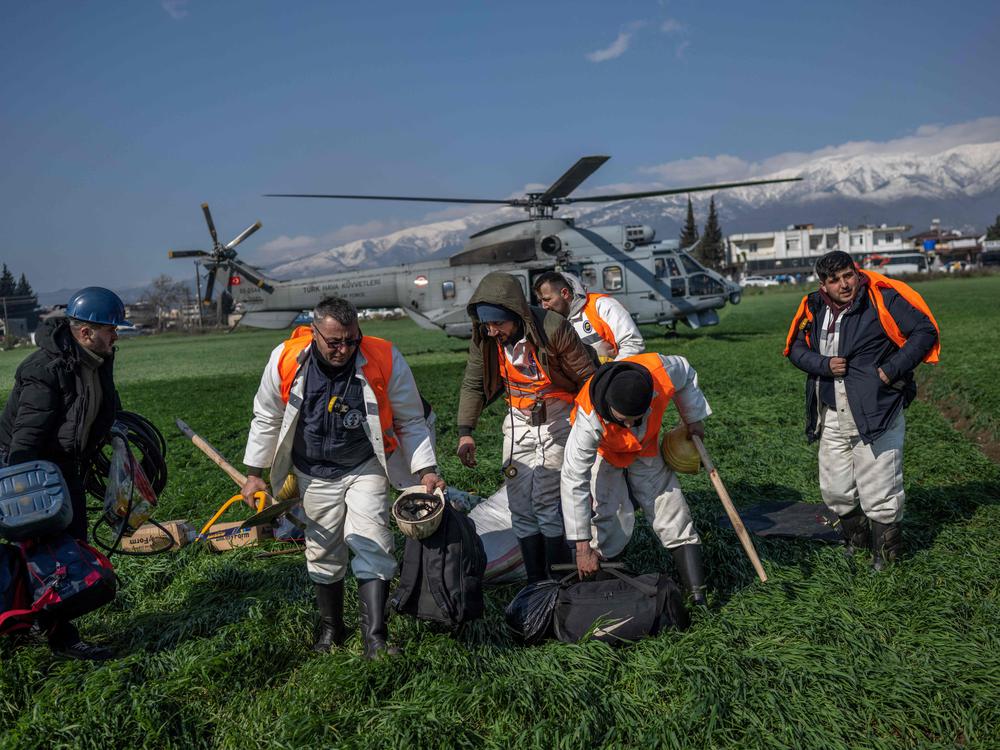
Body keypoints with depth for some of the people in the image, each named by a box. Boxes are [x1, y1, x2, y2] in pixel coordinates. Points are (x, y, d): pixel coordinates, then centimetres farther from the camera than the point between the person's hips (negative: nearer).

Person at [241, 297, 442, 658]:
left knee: (371, 545, -13)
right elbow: (266, 419, 1)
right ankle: (331, 627, 31)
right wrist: (254, 473, 4)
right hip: (314, 473, 2)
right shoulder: (286, 359, -15)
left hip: (366, 468, -1)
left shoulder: (386, 360, -19)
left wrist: (425, 470, -13)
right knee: (323, 552, 11)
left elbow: (411, 421, -5)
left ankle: (375, 638, -8)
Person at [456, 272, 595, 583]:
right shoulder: (484, 337, -10)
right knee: (520, 504, 5)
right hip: (518, 419, 5)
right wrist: (465, 432, -6)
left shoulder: (553, 329, -24)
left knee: (547, 501, -10)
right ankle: (536, 583, 18)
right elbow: (473, 385, 2)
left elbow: (586, 377, -12)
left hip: (557, 418, -5)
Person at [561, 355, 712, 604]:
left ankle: (699, 599, 6)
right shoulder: (590, 419, -43)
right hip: (602, 454, -3)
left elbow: (686, 373, -10)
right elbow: (574, 481, -36)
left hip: (645, 450, 3)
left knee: (675, 521, 0)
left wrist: (693, 419, -2)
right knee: (610, 525, -17)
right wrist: (582, 547, -32)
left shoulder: (660, 372, -38)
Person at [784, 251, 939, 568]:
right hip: (832, 419, 5)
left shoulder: (883, 299, -10)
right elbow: (796, 348, 11)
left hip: (876, 412, -5)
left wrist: (893, 369, -15)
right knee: (834, 491, 14)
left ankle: (885, 557, 21)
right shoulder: (814, 309, 4)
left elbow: (925, 330, -10)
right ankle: (857, 542, 38)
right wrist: (824, 364, -8)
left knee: (879, 495, 0)